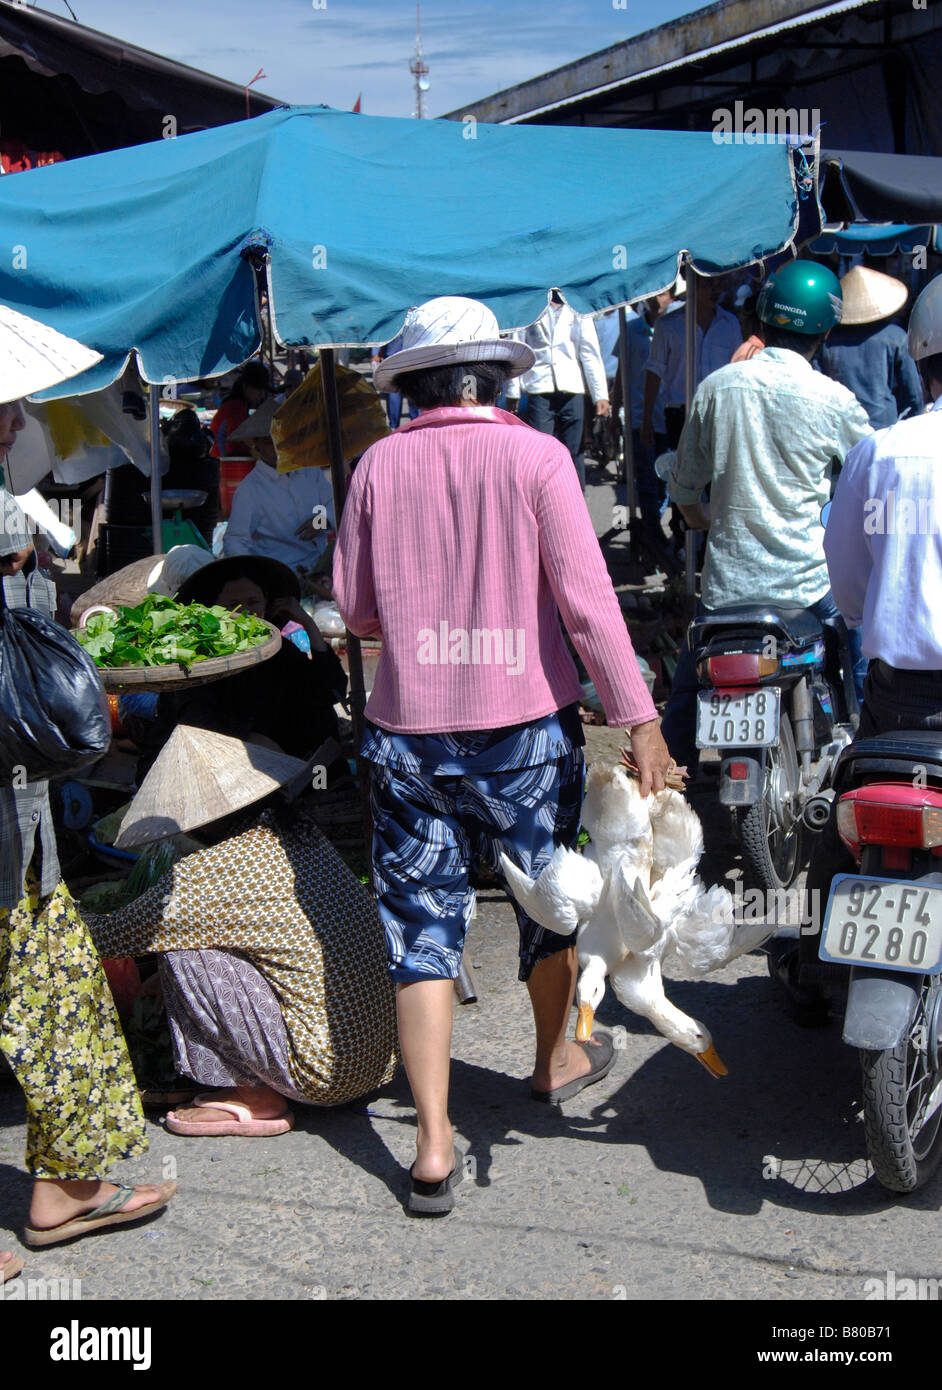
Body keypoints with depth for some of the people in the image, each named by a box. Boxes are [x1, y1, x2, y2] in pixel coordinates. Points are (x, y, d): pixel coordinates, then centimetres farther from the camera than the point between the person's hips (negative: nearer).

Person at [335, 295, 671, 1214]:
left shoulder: (380, 464, 0)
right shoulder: (534, 456, -6)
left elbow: (354, 609, 6)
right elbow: (586, 596, -11)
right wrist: (637, 716, -7)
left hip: (407, 732, 1)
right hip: (524, 726, -1)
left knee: (421, 925, 7)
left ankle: (433, 1145, 5)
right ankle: (556, 1059, 43)